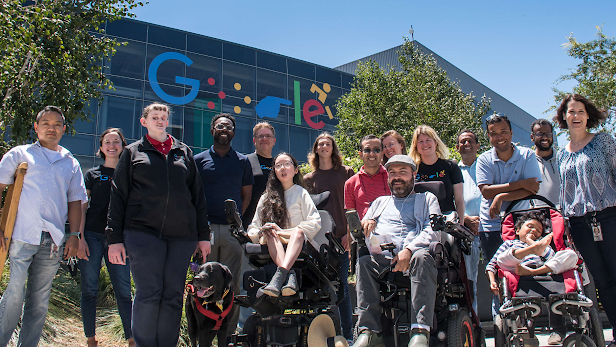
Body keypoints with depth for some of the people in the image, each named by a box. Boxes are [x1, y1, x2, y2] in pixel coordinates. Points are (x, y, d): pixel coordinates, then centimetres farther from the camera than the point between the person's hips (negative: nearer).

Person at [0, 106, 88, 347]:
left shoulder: (70, 163, 18)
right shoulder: (20, 154, 10)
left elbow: (75, 201, 18)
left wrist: (74, 235, 8)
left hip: (53, 239, 3)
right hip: (22, 234, -3)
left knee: (40, 300, 6)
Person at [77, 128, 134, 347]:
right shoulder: (93, 174, 10)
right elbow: (82, 207, 6)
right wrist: (80, 238, -5)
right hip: (92, 236, 0)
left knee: (124, 291, -2)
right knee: (89, 290, 3)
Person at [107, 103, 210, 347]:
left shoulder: (184, 152, 18)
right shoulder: (133, 152, 13)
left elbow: (198, 195, 17)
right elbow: (118, 196, 9)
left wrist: (203, 235, 11)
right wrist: (115, 238, 1)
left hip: (182, 235, 2)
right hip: (143, 231, -2)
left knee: (173, 296, 2)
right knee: (148, 294, -8)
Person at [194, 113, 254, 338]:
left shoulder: (242, 161, 14)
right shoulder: (199, 160, 11)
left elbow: (247, 195, 16)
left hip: (233, 229, 1)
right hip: (207, 227, -1)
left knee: (232, 285, 2)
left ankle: (229, 333, 10)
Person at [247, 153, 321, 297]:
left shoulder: (301, 193, 11)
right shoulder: (266, 197, 18)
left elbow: (315, 223, -2)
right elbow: (252, 229, 13)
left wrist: (283, 231, -10)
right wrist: (262, 233, -13)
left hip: (300, 247, -2)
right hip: (275, 248, 2)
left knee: (299, 230, -33)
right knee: (270, 233, -29)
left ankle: (280, 275, -55)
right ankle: (290, 275, -50)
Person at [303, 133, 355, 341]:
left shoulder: (346, 173, 8)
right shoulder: (309, 179, 14)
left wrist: (349, 233, -5)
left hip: (340, 236, -2)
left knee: (341, 286, 0)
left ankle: (347, 334, 9)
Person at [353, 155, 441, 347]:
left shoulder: (428, 199, 22)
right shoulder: (380, 202, 33)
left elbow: (433, 231, 4)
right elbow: (362, 232, 25)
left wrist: (409, 250, -15)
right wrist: (366, 222, 0)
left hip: (414, 254, -2)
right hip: (382, 257, 3)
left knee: (422, 257, -37)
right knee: (363, 262, -30)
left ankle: (420, 331, -41)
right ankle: (369, 330, -32)